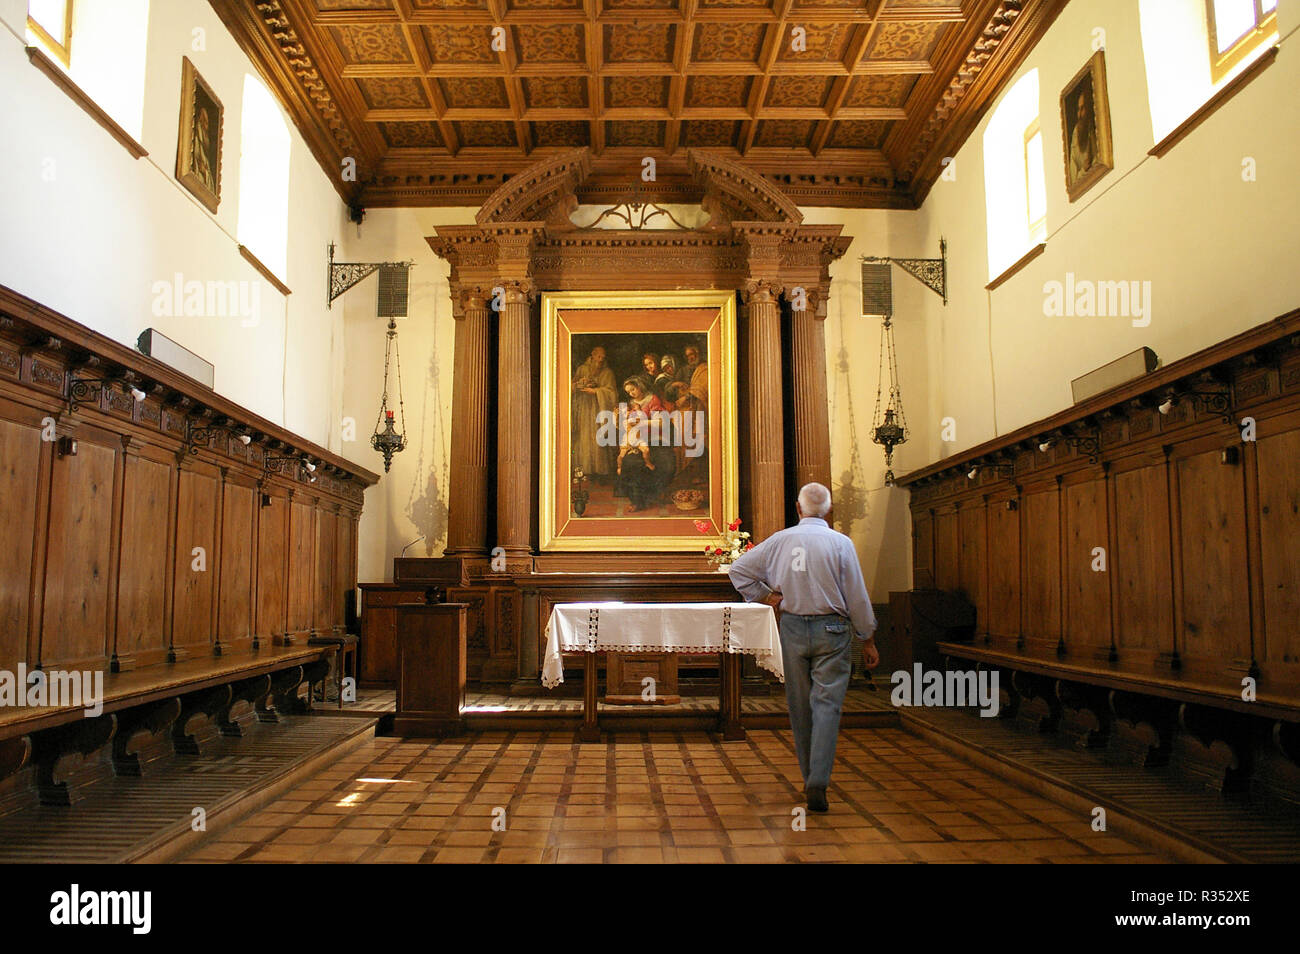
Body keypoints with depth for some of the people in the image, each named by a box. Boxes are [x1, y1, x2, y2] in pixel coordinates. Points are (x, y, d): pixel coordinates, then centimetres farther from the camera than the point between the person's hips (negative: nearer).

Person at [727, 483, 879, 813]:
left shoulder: (780, 540, 1)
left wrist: (766, 595, 12)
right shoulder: (840, 543, -7)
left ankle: (810, 778, 24)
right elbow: (857, 597, -4)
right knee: (827, 704, -3)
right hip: (832, 629, -3)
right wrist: (868, 640, 5)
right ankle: (817, 783, -14)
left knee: (800, 705, 13)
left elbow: (739, 570, 6)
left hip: (792, 627, 3)